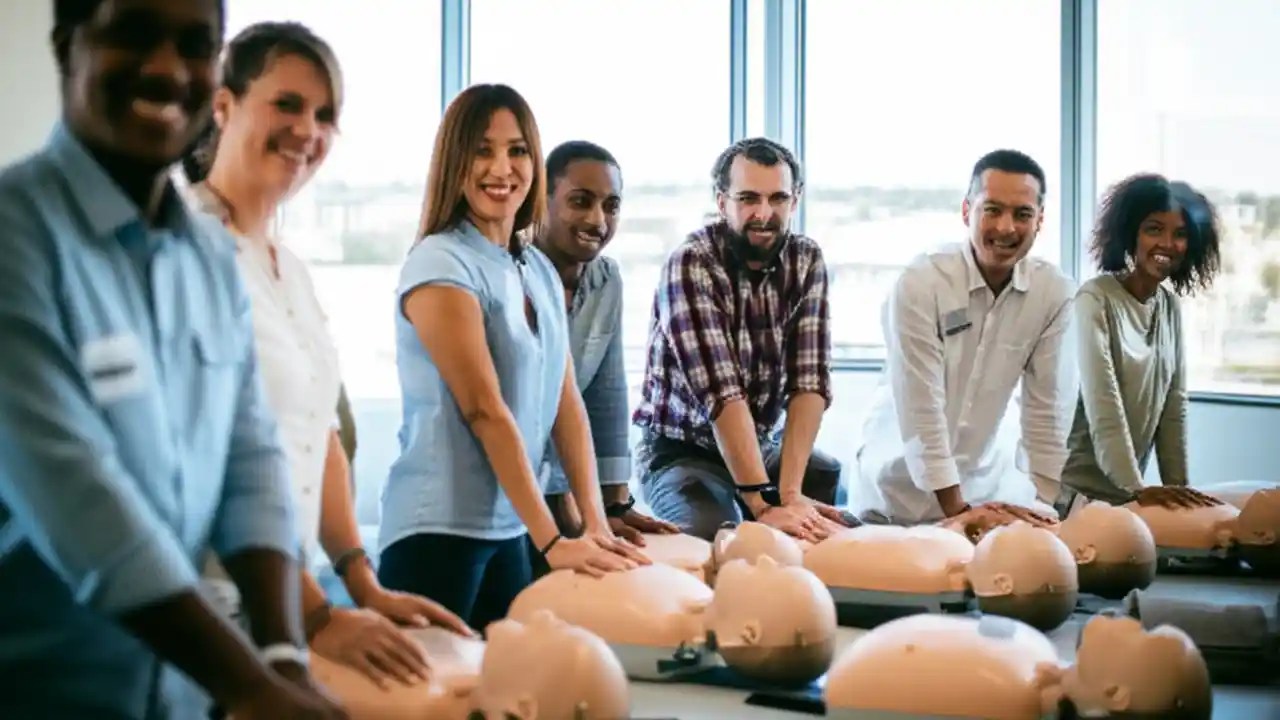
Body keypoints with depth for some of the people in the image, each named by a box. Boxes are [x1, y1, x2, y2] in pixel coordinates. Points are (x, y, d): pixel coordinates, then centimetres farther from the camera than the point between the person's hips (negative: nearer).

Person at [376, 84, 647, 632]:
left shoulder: (542, 272, 11)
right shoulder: (440, 265, -12)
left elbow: (567, 404, 8)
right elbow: (484, 409, -18)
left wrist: (596, 525, -2)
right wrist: (553, 541, -20)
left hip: (509, 530, 7)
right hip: (440, 530, -7)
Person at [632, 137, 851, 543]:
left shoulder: (807, 262, -5)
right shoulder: (691, 265, -21)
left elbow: (809, 382, -12)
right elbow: (720, 392, -29)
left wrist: (790, 490, -24)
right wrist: (766, 503, -36)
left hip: (763, 446, 5)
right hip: (681, 452, -5)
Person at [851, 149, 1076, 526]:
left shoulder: (1054, 293, -11)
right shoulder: (920, 283, -21)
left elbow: (1047, 410, -7)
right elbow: (921, 409, -22)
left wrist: (1043, 502, -11)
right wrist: (956, 508, -23)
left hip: (985, 481, 3)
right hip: (902, 488, -3)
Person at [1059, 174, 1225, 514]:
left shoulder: (1171, 306, 7)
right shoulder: (1096, 299, -13)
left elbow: (1174, 405, 8)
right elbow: (1103, 408, -20)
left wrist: (1178, 486, 1)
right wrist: (1137, 489, -24)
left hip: (1127, 490, 6)